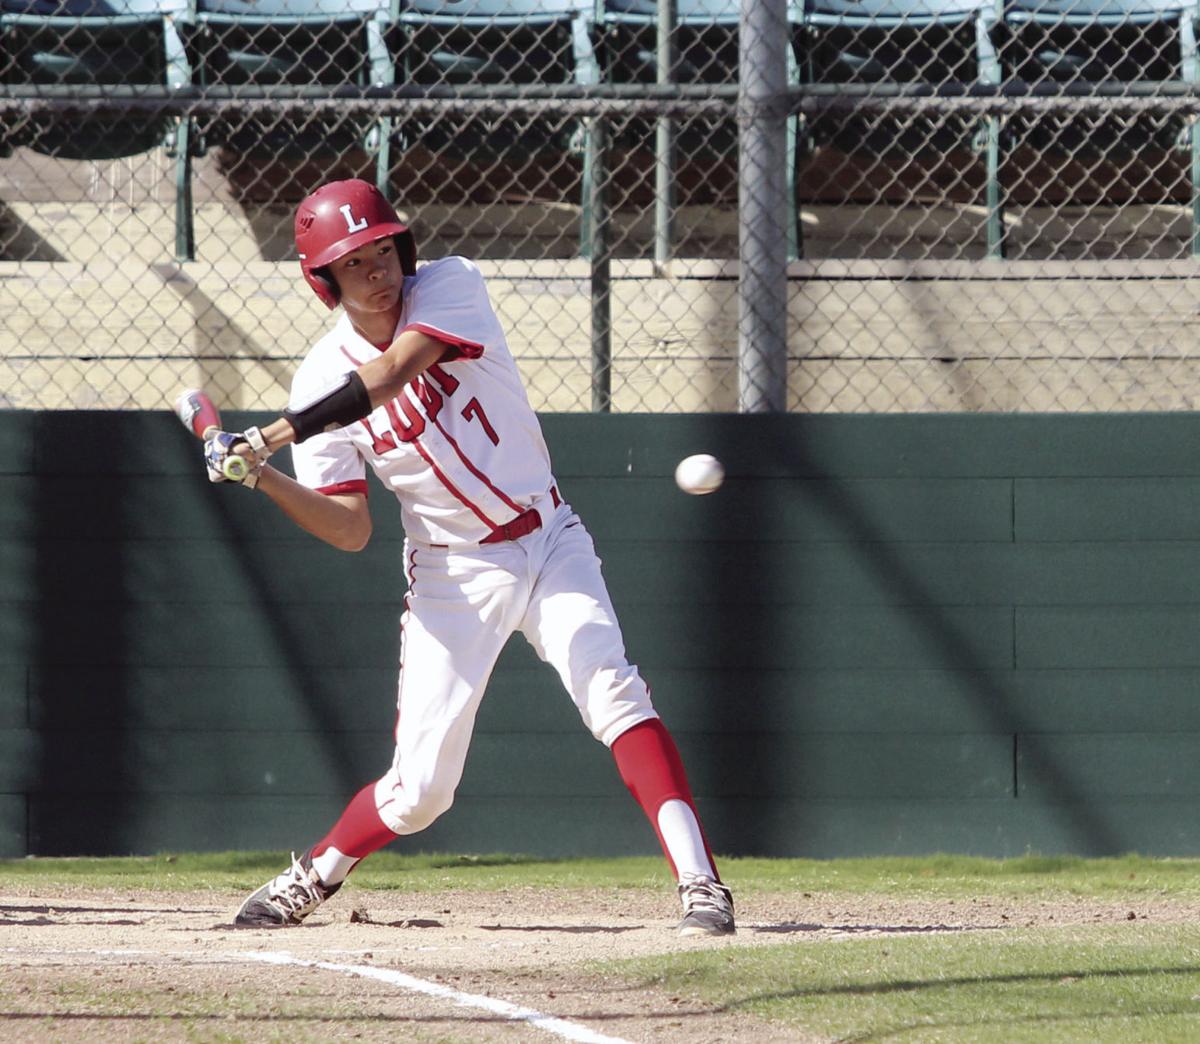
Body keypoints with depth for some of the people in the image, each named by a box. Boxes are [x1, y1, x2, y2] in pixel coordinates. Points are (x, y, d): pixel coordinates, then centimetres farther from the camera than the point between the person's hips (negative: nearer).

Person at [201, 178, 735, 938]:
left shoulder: (450, 288, -9)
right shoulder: (323, 379, -5)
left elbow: (385, 378, -27)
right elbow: (351, 532, -7)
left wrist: (272, 438, -33)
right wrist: (263, 478, -23)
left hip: (549, 542, -1)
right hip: (453, 574, 1)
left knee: (612, 690, -24)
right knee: (419, 789, -2)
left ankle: (700, 882, -26)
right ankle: (314, 877, 26)